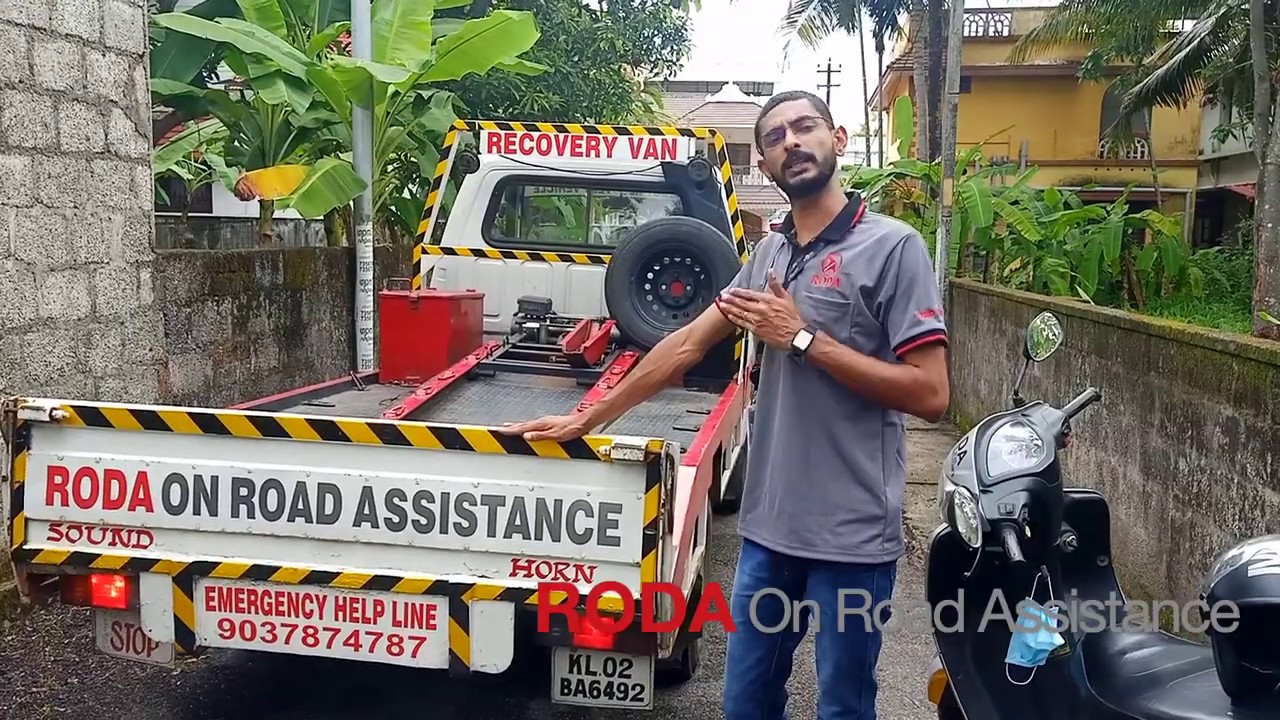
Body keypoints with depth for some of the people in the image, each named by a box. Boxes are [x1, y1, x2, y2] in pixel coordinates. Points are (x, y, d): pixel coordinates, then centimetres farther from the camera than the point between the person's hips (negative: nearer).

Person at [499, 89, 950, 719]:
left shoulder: (892, 245, -10)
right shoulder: (767, 253, 11)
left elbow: (930, 395, -16)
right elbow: (687, 344, 13)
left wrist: (803, 339, -16)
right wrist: (587, 420, 12)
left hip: (850, 535, -6)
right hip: (768, 523, 6)